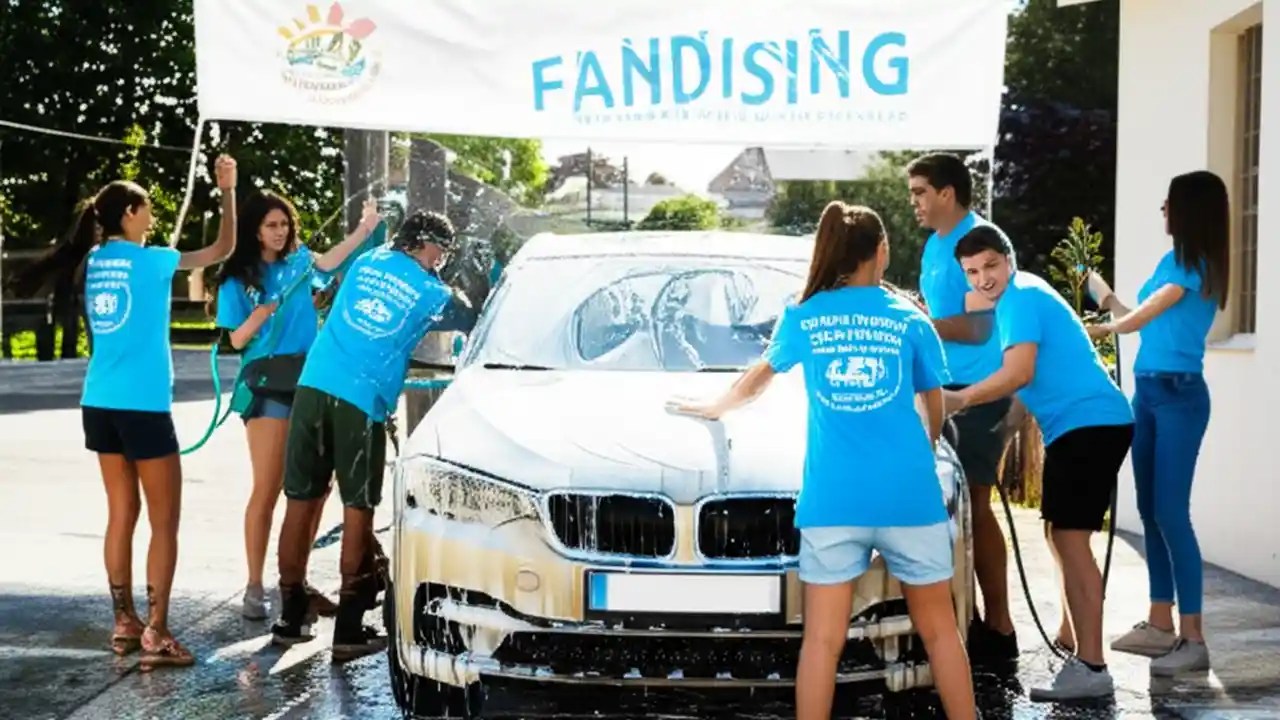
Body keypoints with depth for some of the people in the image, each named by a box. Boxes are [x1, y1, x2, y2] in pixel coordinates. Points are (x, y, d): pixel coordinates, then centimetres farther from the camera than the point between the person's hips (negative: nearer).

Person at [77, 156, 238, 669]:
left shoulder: (92, 261, 8)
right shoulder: (149, 261, -9)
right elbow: (223, 249, -5)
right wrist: (227, 191, 2)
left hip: (100, 403, 7)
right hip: (143, 406, -7)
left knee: (121, 516, 13)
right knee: (164, 522, -1)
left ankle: (124, 624, 16)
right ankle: (156, 635, -5)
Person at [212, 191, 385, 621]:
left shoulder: (299, 261, 9)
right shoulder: (238, 278, 1)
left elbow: (328, 261, -11)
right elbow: (236, 341, -2)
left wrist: (364, 229, -25)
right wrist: (256, 319, -22)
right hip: (267, 387, -4)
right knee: (267, 490, -5)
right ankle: (254, 587, 2)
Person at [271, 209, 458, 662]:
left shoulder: (368, 261, 18)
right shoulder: (431, 293, 7)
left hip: (313, 386, 4)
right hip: (363, 402, -4)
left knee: (300, 502, 9)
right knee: (357, 510, 3)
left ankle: (290, 618, 16)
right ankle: (349, 630, 4)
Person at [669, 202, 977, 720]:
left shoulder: (802, 317, 8)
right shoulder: (911, 320, 6)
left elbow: (760, 376, 26)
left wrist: (715, 408, 46)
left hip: (833, 500, 0)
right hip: (909, 495, 0)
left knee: (822, 640, 2)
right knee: (939, 629, 10)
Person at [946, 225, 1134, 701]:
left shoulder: (1020, 297, -12)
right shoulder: (1019, 297, 18)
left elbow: (1019, 374, -22)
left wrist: (958, 400, -16)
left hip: (1091, 424, -11)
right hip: (1076, 427, 11)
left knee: (1071, 540, -13)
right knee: (1062, 539, 13)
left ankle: (1092, 668, -14)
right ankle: (1083, 655, 18)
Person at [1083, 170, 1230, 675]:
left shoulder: (1196, 267, -11)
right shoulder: (1172, 260, 15)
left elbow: (1136, 320, -7)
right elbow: (1141, 321, 21)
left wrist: (1096, 329, 11)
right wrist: (1100, 292, 28)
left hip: (1179, 395, -9)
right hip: (1148, 392, 9)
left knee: (1171, 513, -11)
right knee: (1151, 511, 10)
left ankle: (1193, 639, -8)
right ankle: (1161, 625, 17)